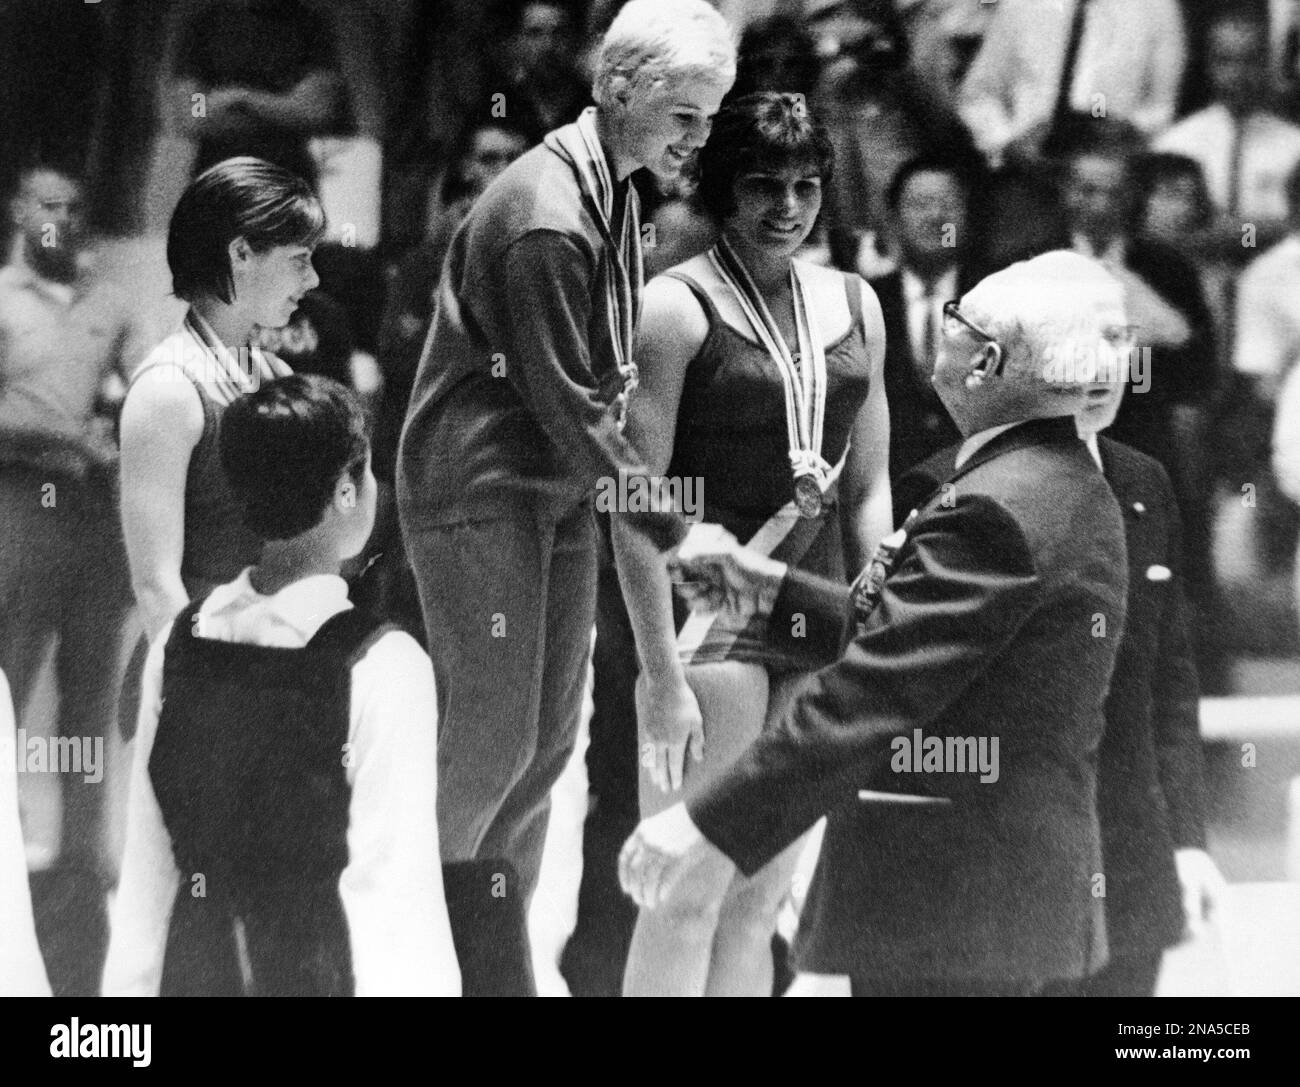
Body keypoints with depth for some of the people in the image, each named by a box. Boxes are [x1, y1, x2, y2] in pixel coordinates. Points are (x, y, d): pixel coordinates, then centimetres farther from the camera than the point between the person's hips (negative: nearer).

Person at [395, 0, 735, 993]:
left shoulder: (616, 191, 7)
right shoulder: (544, 215, -22)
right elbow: (568, 405, -20)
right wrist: (672, 527, -17)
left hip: (560, 491, 9)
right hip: (478, 492, -9)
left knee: (550, 737, 10)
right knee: (493, 739, -6)